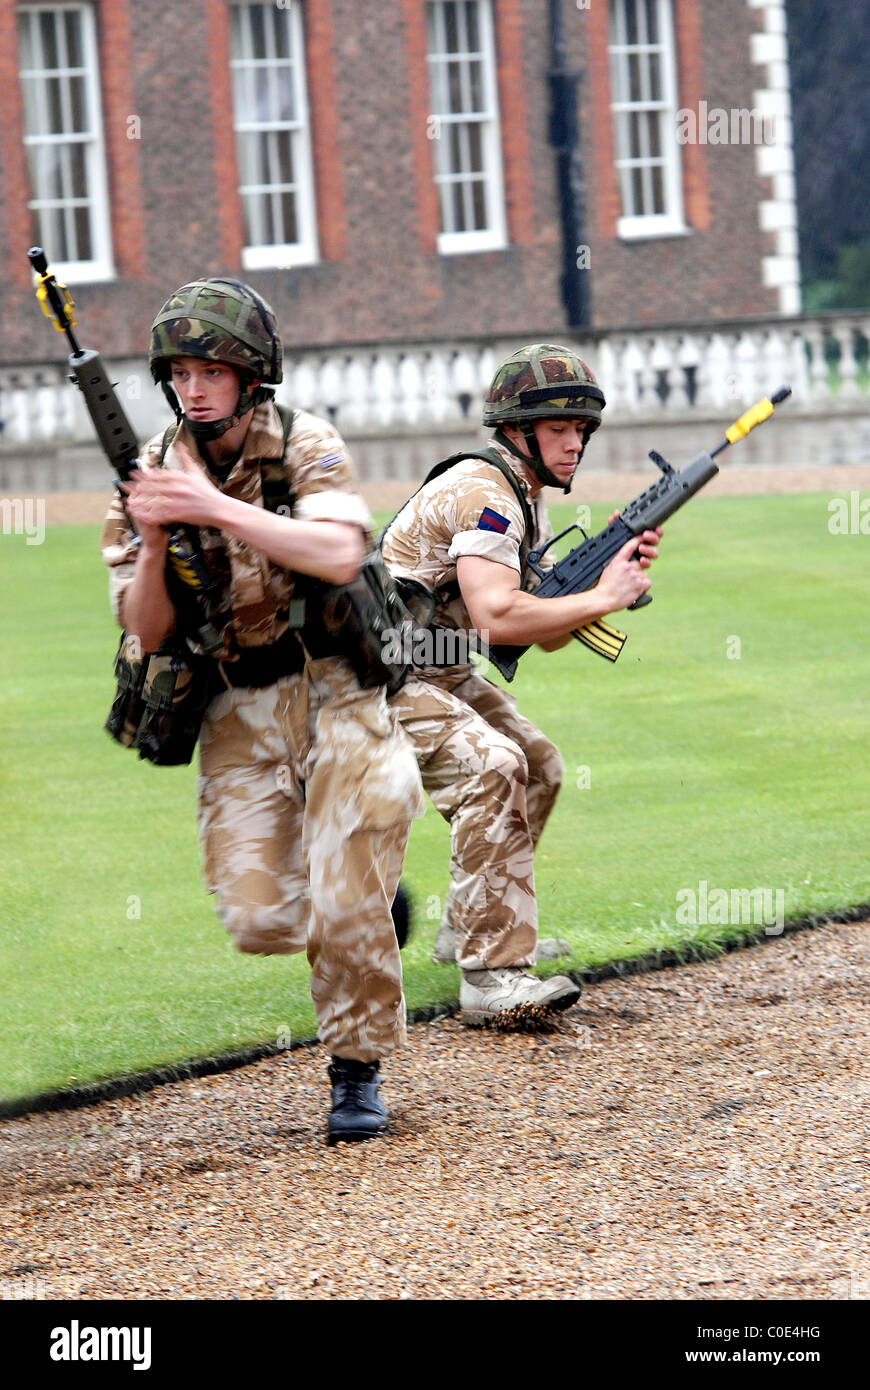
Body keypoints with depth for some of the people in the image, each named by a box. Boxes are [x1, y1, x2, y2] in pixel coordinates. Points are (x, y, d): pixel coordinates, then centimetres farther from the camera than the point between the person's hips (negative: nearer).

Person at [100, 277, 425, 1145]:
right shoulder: (152, 473, 0)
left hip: (333, 691, -3)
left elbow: (339, 554, -26)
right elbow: (146, 631, -3)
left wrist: (217, 508, -31)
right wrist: (155, 540, -22)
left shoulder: (305, 447, -7)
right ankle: (368, 905, 27)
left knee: (345, 903, -15)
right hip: (238, 716, 3)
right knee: (261, 921, -6)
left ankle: (357, 1071, 5)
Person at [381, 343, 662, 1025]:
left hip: (441, 672, 11)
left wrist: (620, 571, -3)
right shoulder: (484, 493, -21)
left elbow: (549, 630, 11)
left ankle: (469, 926, 29)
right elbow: (495, 616, -34)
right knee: (491, 767, -28)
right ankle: (492, 974, -32)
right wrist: (601, 598, -25)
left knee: (538, 766, 17)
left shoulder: (527, 501, 11)